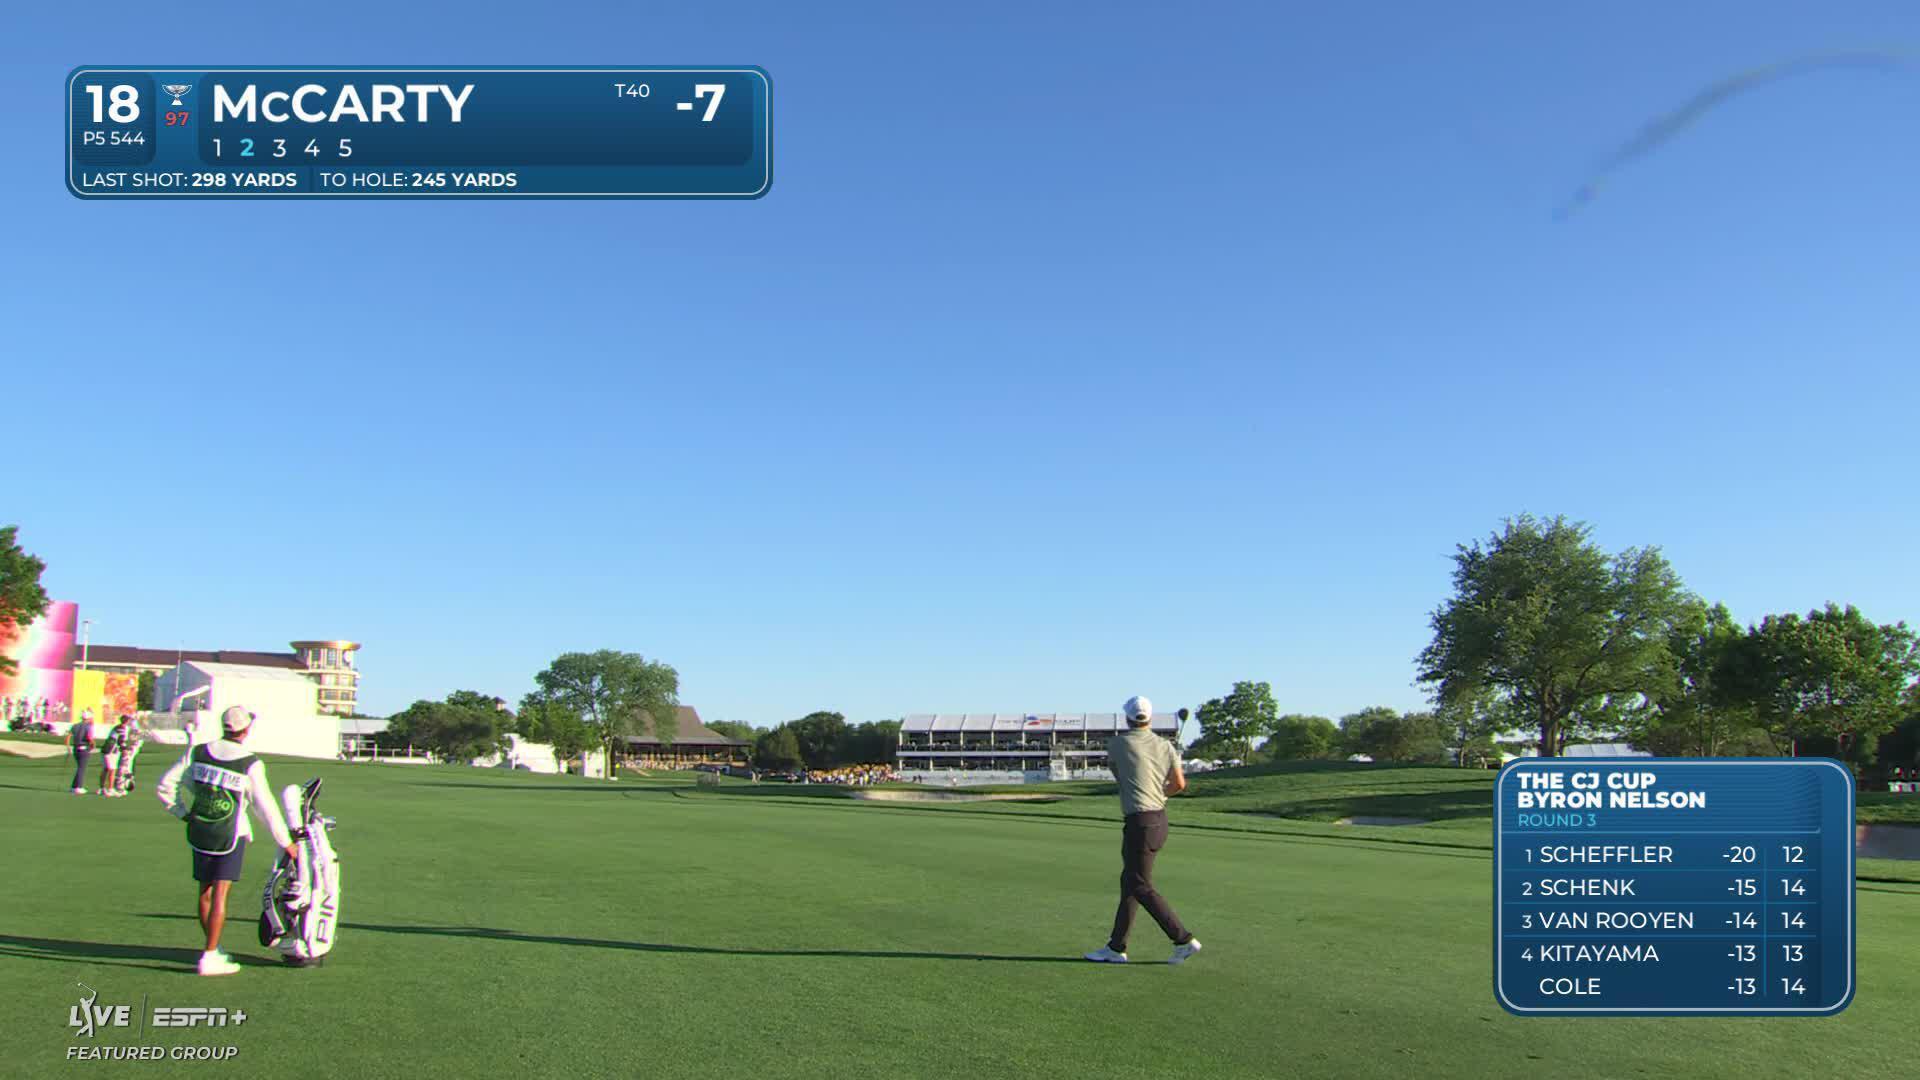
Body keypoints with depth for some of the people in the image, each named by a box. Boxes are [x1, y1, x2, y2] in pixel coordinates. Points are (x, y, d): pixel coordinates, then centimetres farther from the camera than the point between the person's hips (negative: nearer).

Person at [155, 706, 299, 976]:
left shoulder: (197, 753, -3)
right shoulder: (251, 765, -13)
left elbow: (164, 786, -1)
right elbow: (266, 807, -8)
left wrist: (183, 813, 11)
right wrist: (285, 842, 1)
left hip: (198, 833, 4)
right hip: (231, 837, -4)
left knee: (205, 893, 14)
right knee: (219, 894, -3)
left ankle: (214, 949, 26)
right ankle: (210, 957, -5)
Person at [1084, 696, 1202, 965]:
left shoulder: (1117, 743, -5)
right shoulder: (1165, 746, 6)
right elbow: (1179, 784, 7)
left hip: (1140, 821, -7)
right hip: (1160, 819, 7)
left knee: (1141, 888, -3)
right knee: (1129, 882, 13)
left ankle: (1183, 940, -8)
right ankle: (1116, 948, 17)